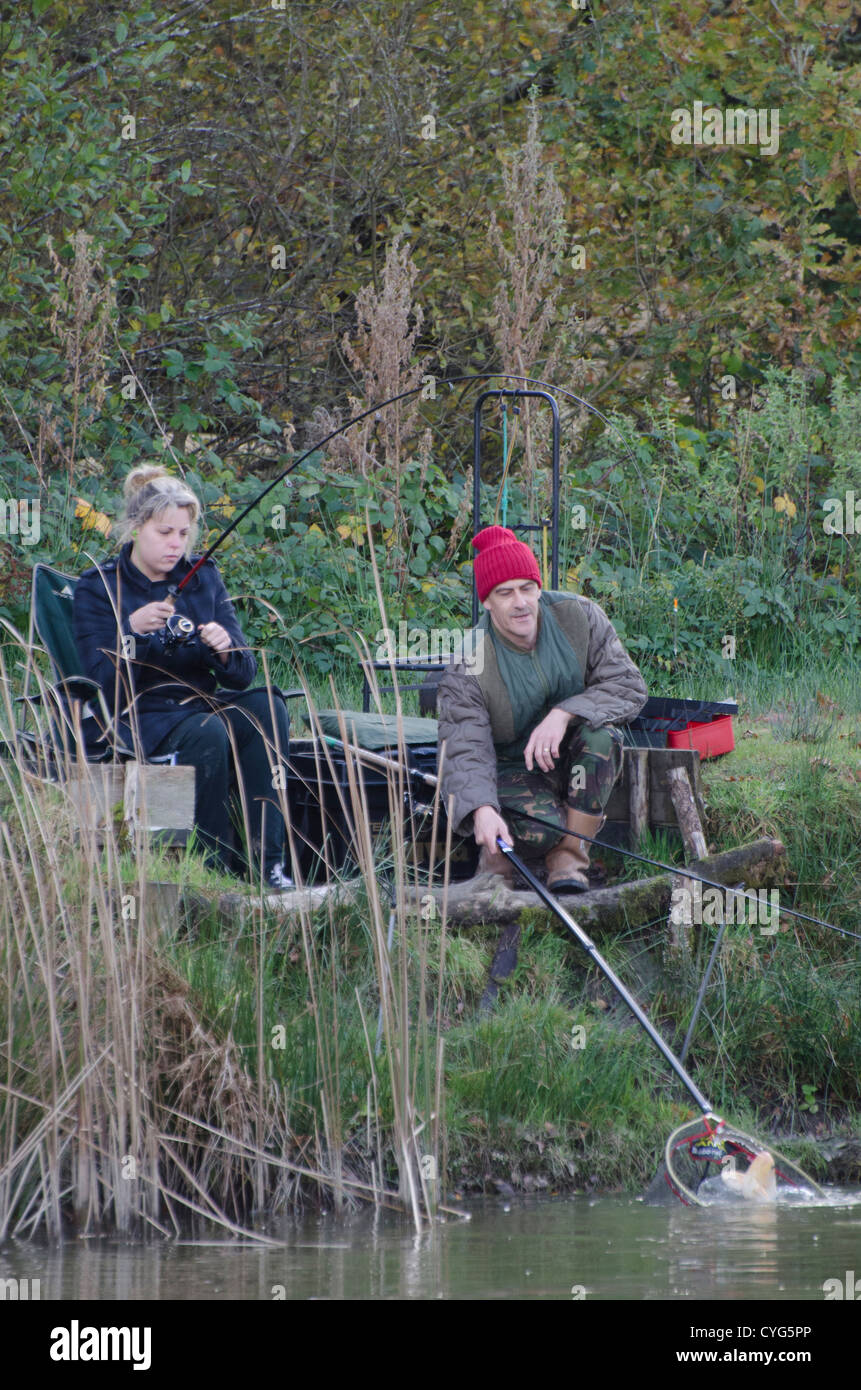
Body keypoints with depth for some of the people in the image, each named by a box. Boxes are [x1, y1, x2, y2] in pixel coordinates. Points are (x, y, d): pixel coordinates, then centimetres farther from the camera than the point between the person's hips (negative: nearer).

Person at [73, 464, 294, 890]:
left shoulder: (203, 577, 11)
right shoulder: (98, 587, 0)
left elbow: (243, 676, 6)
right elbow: (101, 679, -10)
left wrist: (226, 649, -17)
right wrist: (132, 630, -25)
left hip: (202, 702, 4)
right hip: (141, 714, -4)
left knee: (268, 708, -28)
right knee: (207, 732, -36)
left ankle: (266, 861, -31)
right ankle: (216, 865, -24)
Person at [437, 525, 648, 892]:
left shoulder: (579, 617, -12)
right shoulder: (468, 667, -19)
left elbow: (628, 686, -14)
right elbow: (465, 751, -26)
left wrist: (564, 714, -31)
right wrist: (482, 810, -47)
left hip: (573, 761, 3)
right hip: (512, 769, -3)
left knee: (599, 733, -31)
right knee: (540, 830, -34)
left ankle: (570, 855, -19)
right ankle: (499, 846, 4)